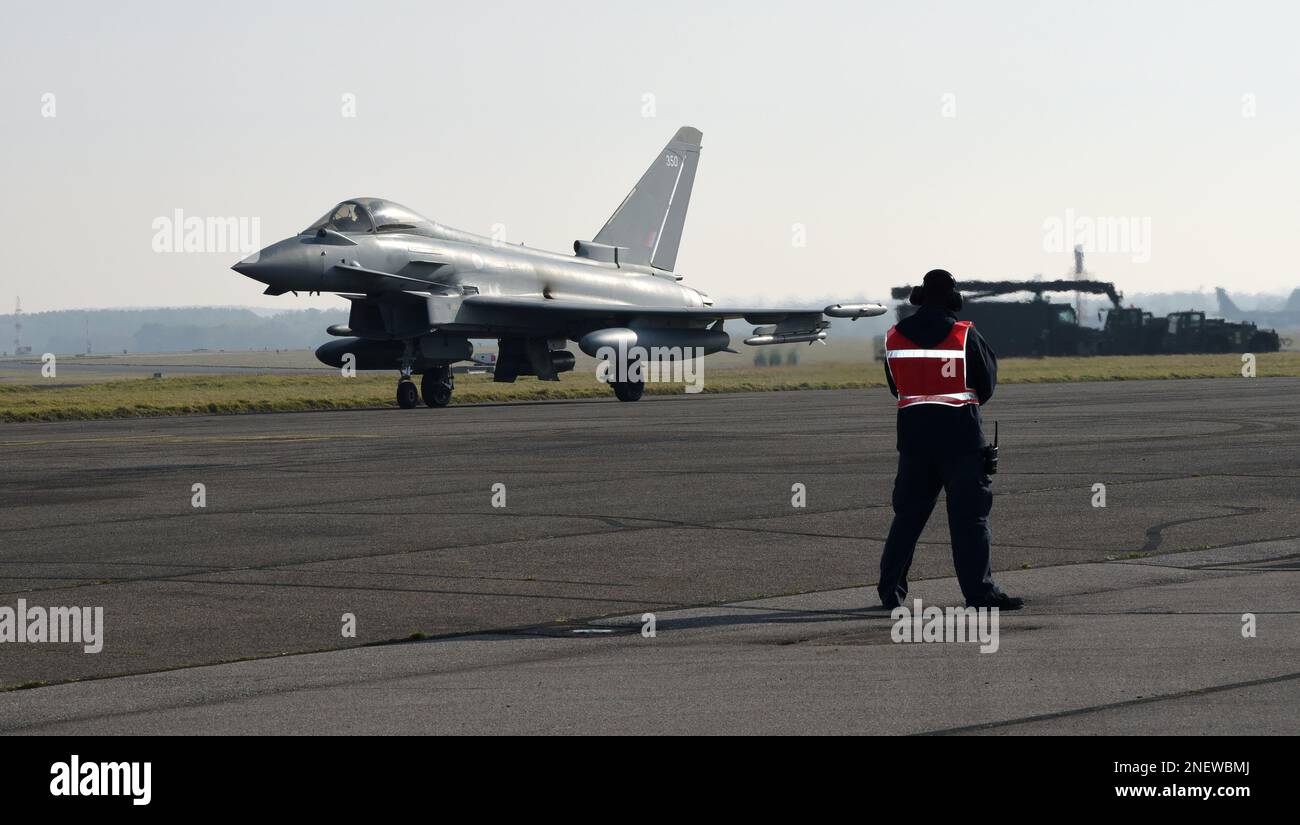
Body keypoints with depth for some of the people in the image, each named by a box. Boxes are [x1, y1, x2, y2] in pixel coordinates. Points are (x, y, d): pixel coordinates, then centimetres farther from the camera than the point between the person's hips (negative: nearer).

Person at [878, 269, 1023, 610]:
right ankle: (979, 591, -5)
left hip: (913, 429, 4)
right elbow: (987, 383, 2)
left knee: (908, 512, 12)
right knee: (969, 513, -1)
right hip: (960, 430, -4)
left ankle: (890, 589, 16)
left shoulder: (894, 337, 2)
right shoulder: (965, 335, -8)